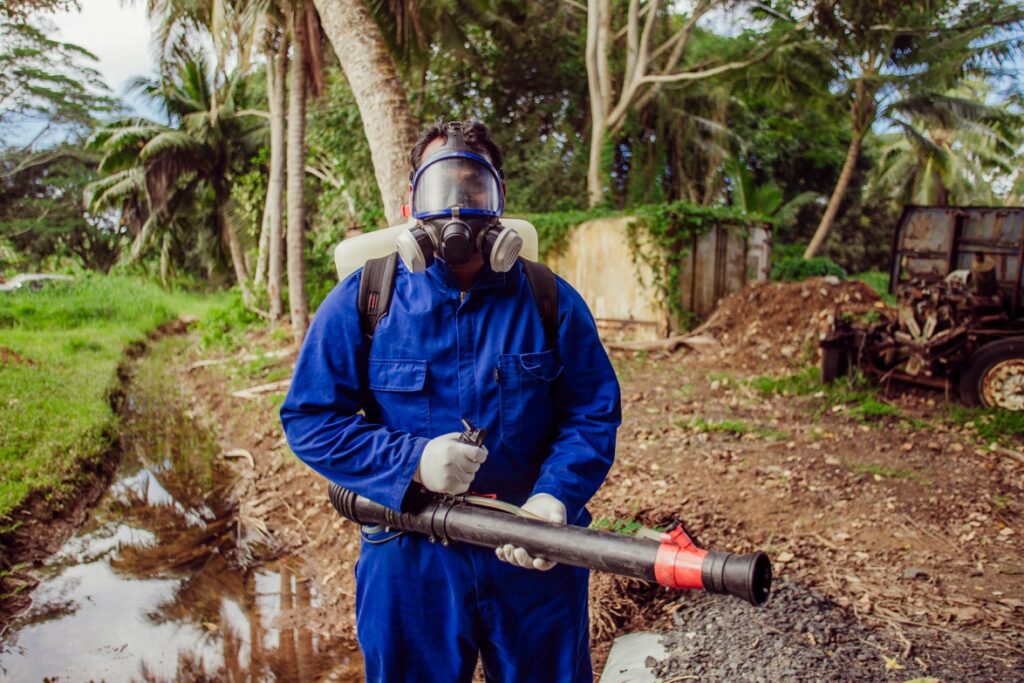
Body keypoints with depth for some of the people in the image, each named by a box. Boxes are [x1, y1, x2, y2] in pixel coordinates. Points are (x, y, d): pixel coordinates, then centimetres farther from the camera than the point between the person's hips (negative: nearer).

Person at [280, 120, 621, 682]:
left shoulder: (551, 301, -2)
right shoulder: (361, 300, -5)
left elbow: (593, 414, -1)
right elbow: (308, 418, -5)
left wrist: (555, 497, -19)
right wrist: (411, 462, -19)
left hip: (536, 559, 1)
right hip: (409, 564, 0)